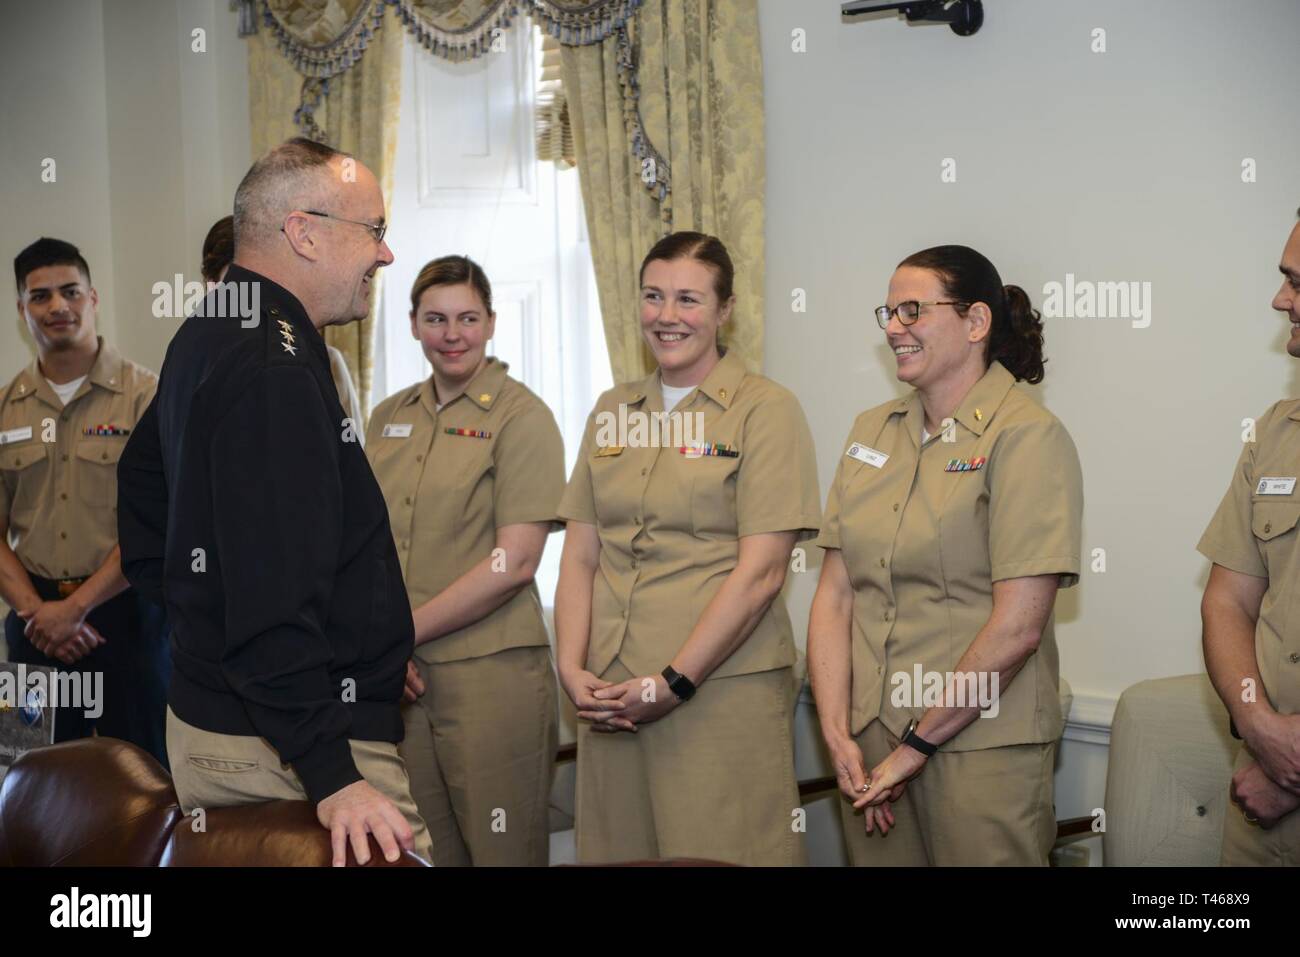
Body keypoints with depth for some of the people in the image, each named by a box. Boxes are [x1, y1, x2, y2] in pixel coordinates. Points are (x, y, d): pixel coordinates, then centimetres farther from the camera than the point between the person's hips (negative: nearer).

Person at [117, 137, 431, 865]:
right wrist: (332, 774, -28)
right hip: (288, 750, -10)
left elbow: (143, 485, 27)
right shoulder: (277, 372, -20)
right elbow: (277, 592, -27)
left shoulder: (206, 340, 12)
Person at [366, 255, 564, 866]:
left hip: (490, 673, -5)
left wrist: (404, 631, -12)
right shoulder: (389, 418, 12)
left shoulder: (521, 416, -6)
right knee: (420, 854, 12)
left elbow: (513, 562, -13)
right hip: (400, 679, 5)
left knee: (502, 852, 3)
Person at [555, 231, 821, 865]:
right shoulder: (612, 413, 14)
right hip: (610, 700, 5)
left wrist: (674, 682, -14)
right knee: (616, 848, 9)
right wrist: (571, 668, -2)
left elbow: (760, 572, -11)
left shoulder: (766, 411, -4)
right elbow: (580, 555, 12)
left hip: (724, 693, -5)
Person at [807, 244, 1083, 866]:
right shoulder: (871, 431, 9)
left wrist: (917, 743, -13)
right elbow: (835, 596, 5)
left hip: (979, 751, -5)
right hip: (868, 744, 5)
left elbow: (1017, 626, -16)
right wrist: (836, 733, -6)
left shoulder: (1027, 436, -9)